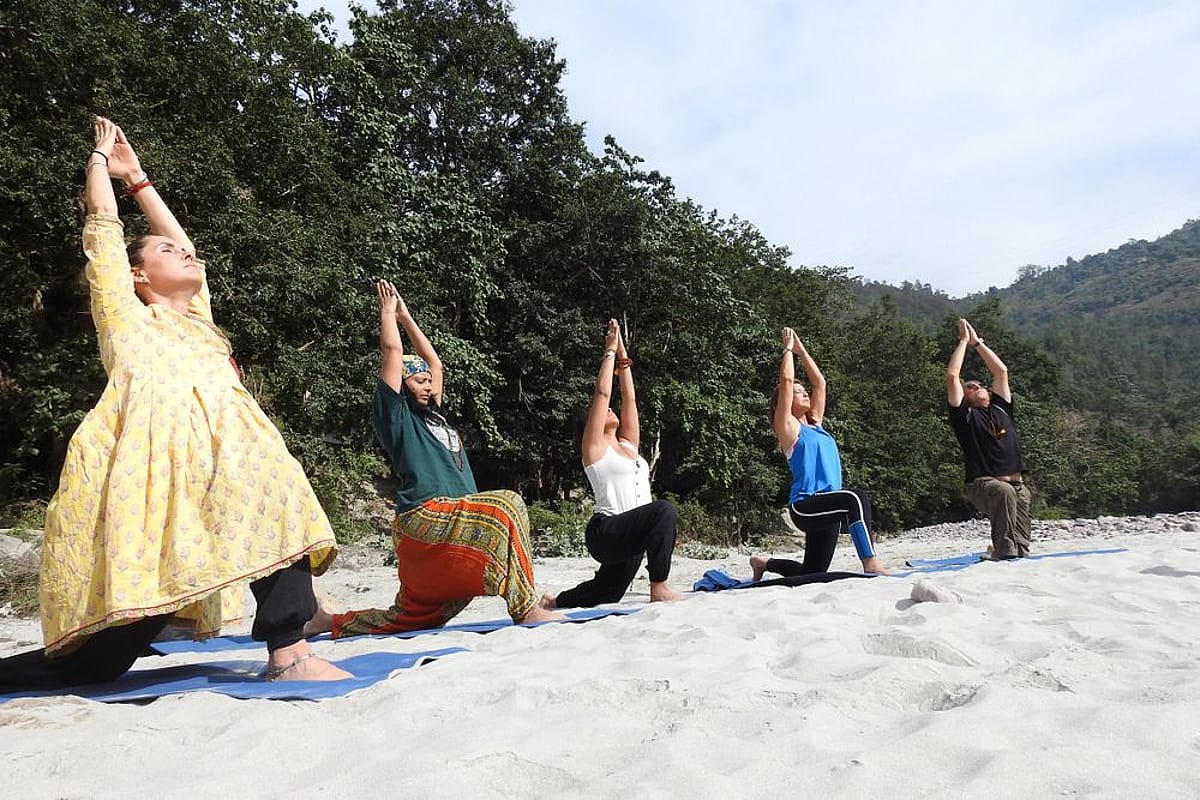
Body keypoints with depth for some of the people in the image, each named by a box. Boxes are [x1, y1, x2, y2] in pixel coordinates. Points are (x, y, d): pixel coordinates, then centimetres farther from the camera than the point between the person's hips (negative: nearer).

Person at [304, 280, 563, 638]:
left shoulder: (434, 416, 26)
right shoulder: (396, 414, 4)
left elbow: (434, 362, 34)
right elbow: (392, 350, 1)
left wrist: (406, 317, 38)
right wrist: (388, 309, 16)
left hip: (453, 523, 9)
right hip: (425, 518, -9)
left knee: (411, 618, 9)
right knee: (506, 505, -26)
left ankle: (331, 621, 22)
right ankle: (525, 607, -27)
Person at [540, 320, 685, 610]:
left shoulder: (629, 445, 18)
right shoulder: (593, 446, 0)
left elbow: (628, 397, 17)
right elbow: (602, 394, -5)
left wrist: (623, 356, 18)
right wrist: (610, 352, 1)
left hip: (632, 534, 8)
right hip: (605, 532, -8)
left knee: (606, 594, 18)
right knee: (663, 510, -32)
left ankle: (556, 601, 41)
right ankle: (659, 588, -27)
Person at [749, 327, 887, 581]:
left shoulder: (815, 424, 21)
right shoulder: (787, 426, 1)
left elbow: (820, 382, 24)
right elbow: (786, 380, -5)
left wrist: (801, 350, 26)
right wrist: (788, 347, 7)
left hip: (827, 507, 8)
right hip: (805, 506, -8)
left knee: (812, 572, 12)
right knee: (856, 498, -33)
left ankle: (765, 563, 34)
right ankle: (870, 562, -40)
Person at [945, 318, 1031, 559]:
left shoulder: (1001, 409, 22)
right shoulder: (965, 416, 7)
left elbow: (1001, 371, 24)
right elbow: (952, 376, 1)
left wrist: (977, 342, 26)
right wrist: (964, 341, 11)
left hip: (1017, 483, 5)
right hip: (984, 484, -5)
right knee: (1005, 492, -38)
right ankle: (1004, 551, -34)